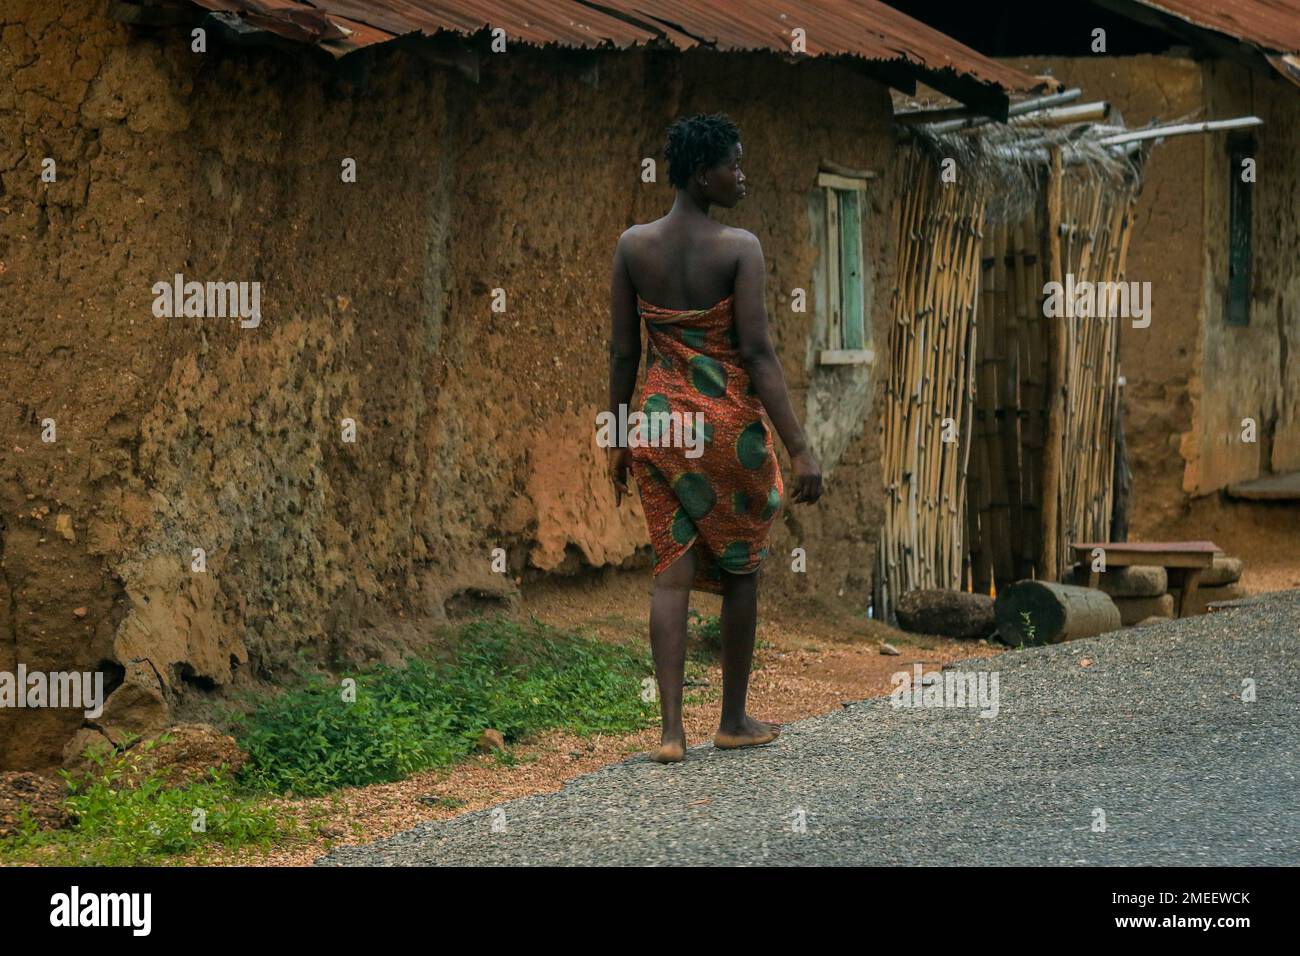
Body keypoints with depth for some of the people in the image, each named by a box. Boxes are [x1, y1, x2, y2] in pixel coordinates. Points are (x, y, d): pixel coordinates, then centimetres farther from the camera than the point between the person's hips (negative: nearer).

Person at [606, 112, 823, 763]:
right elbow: (756, 352, -17)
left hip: (660, 421, 4)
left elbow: (623, 351, 3)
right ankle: (734, 720, 22)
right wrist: (799, 447, -15)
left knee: (672, 573, 5)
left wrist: (618, 440, 13)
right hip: (730, 423, -4)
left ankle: (671, 729, -3)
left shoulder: (633, 245, 0)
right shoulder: (739, 248, -13)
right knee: (740, 571, 13)